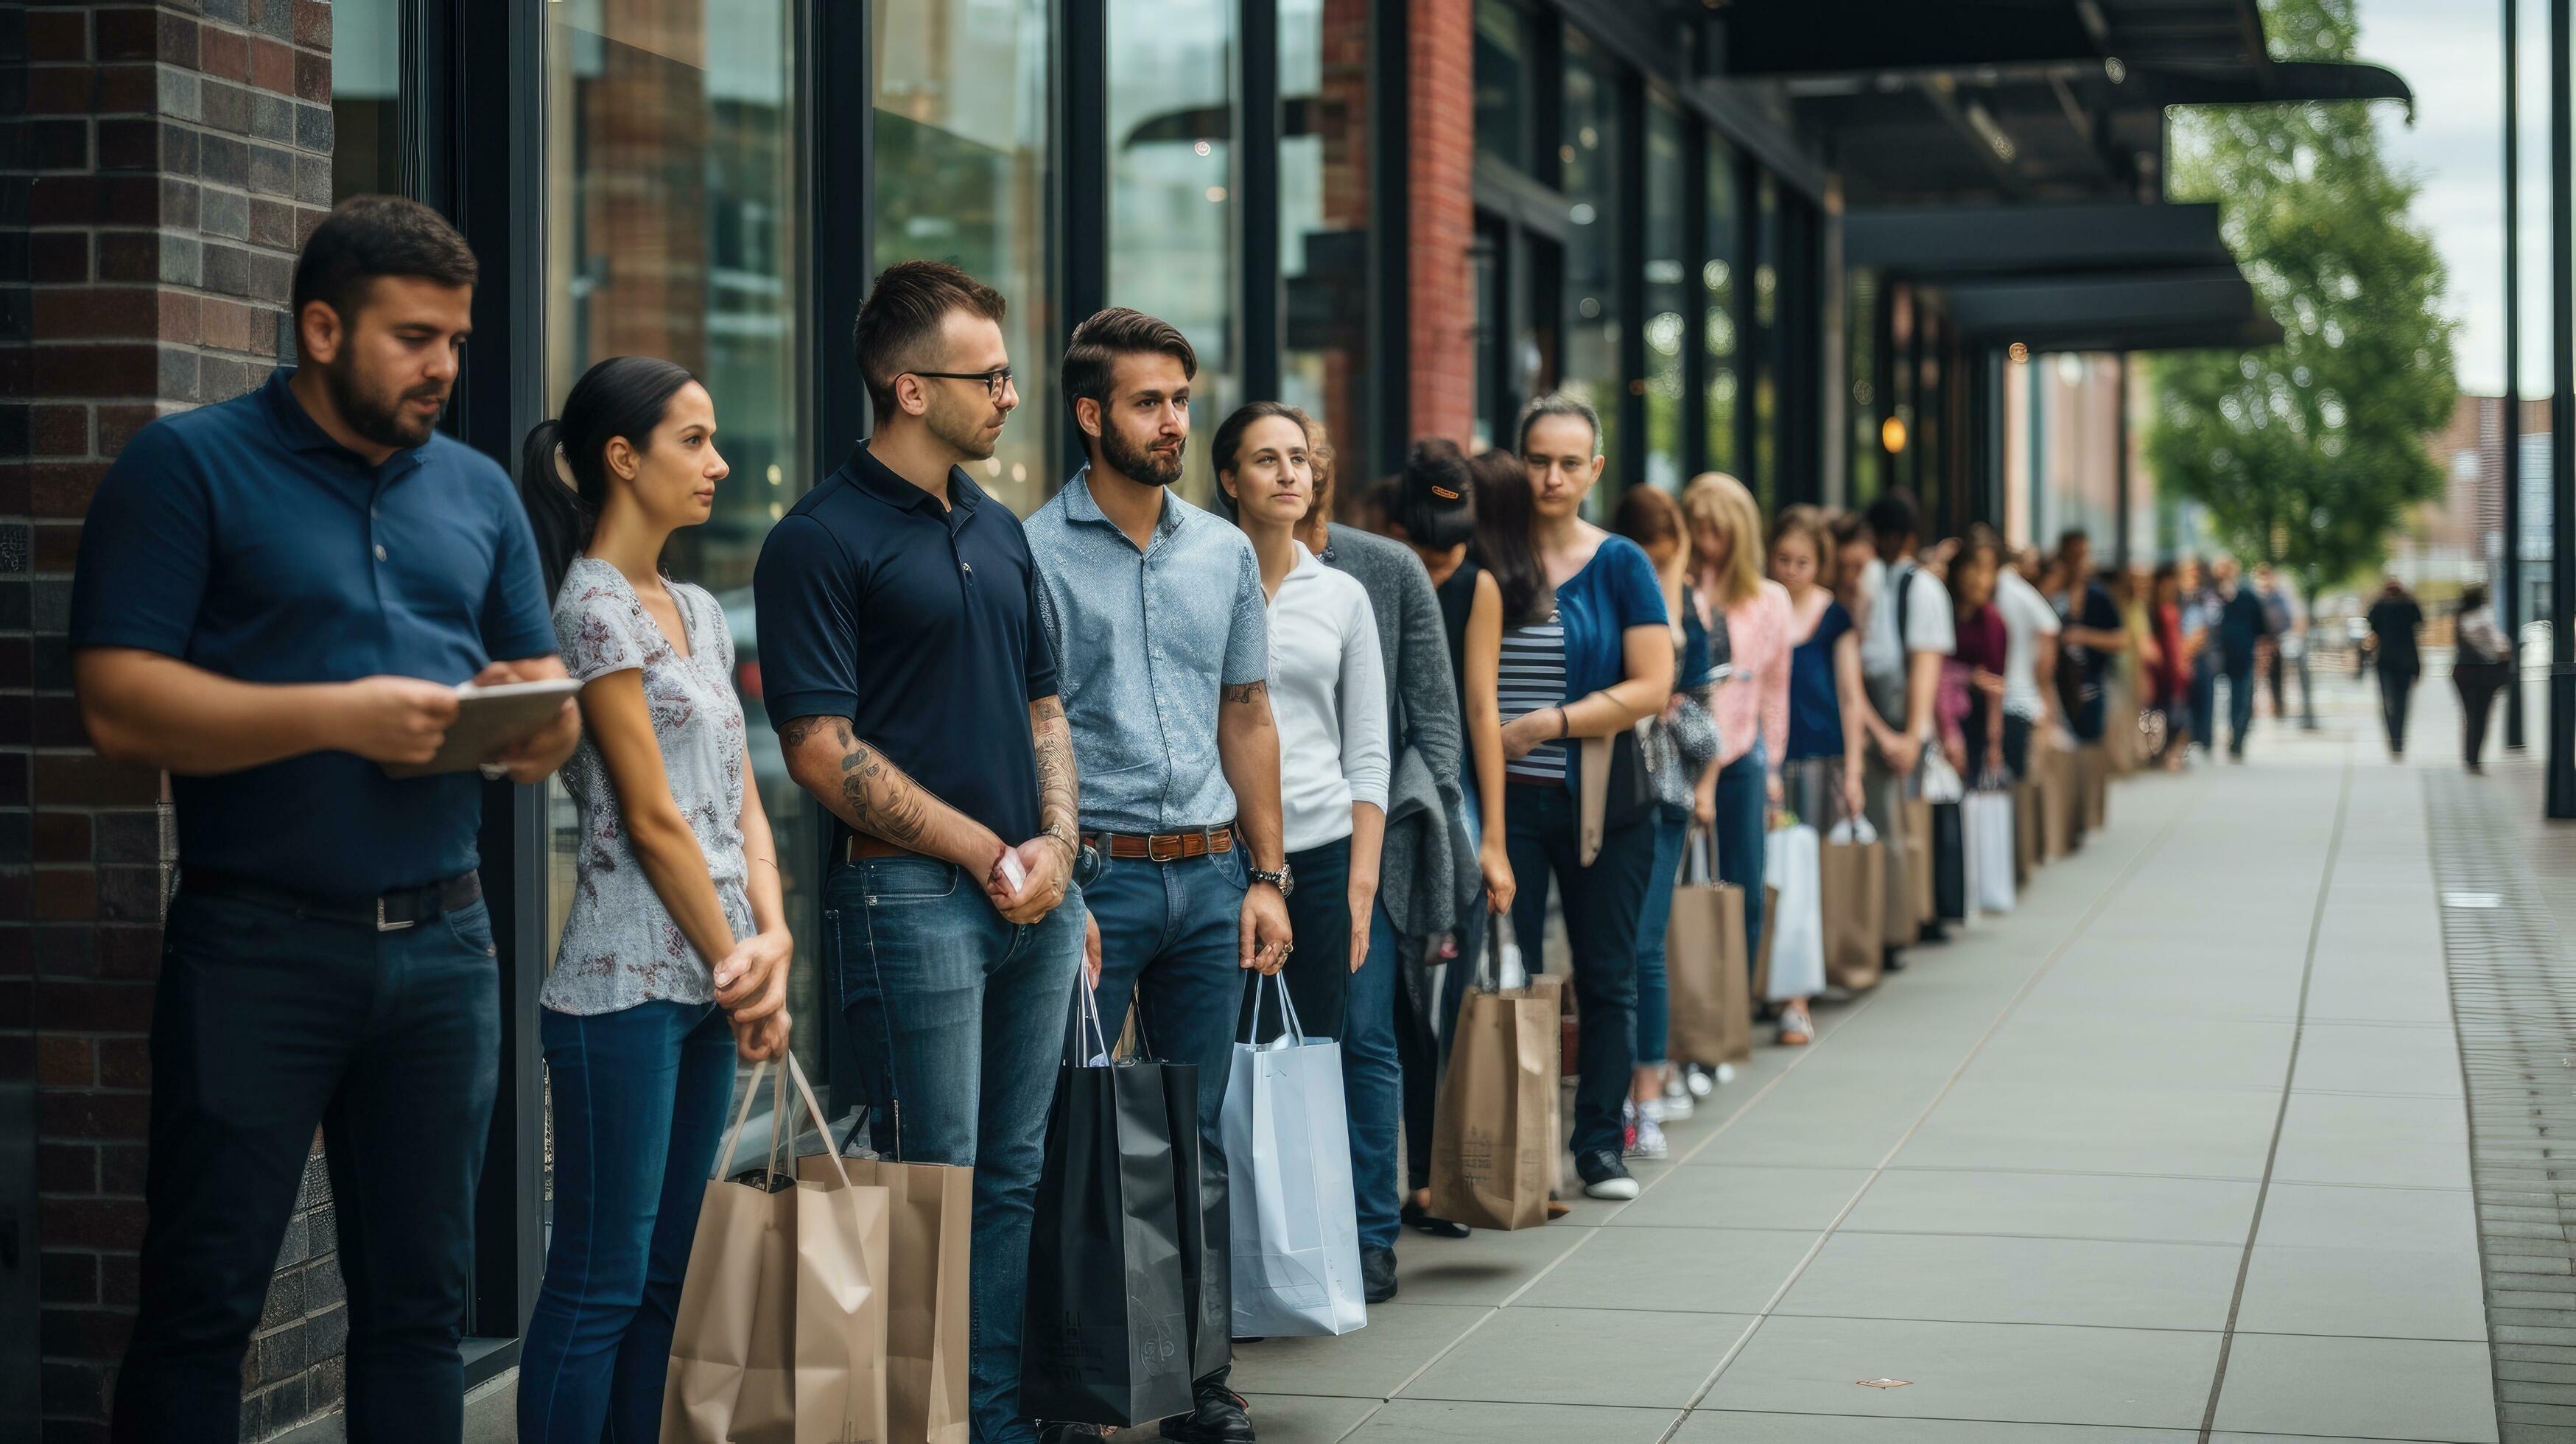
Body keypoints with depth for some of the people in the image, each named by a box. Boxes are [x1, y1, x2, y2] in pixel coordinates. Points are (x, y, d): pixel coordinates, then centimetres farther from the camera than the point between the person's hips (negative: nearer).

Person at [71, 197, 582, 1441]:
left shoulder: (477, 492, 14)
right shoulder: (190, 466, -2)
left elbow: (551, 693, 17)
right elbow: (119, 705, -12)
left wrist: (541, 722, -8)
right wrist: (340, 717, -20)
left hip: (444, 942, 5)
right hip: (257, 948, -5)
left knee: (419, 1302, 10)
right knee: (203, 1303, 0)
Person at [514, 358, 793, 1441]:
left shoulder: (698, 612, 16)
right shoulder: (595, 606, -10)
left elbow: (738, 795, 13)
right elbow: (651, 817, -12)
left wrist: (773, 937, -2)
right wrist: (735, 964, -7)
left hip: (704, 988, 9)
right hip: (624, 985, -9)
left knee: (666, 1276, 11)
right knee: (599, 1284, -6)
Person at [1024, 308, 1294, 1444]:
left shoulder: (1225, 553, 11)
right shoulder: (1036, 553, -5)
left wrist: (1267, 876, 10)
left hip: (1210, 875, 5)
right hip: (1096, 870, -5)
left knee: (1202, 1138, 9)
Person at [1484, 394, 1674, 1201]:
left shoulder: (1620, 566, 0)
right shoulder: (1487, 561, 4)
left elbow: (1652, 688, -7)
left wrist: (1551, 723, -15)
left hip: (1604, 802, -1)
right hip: (1508, 800, 1)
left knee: (1607, 976, 6)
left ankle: (1601, 1144, 14)